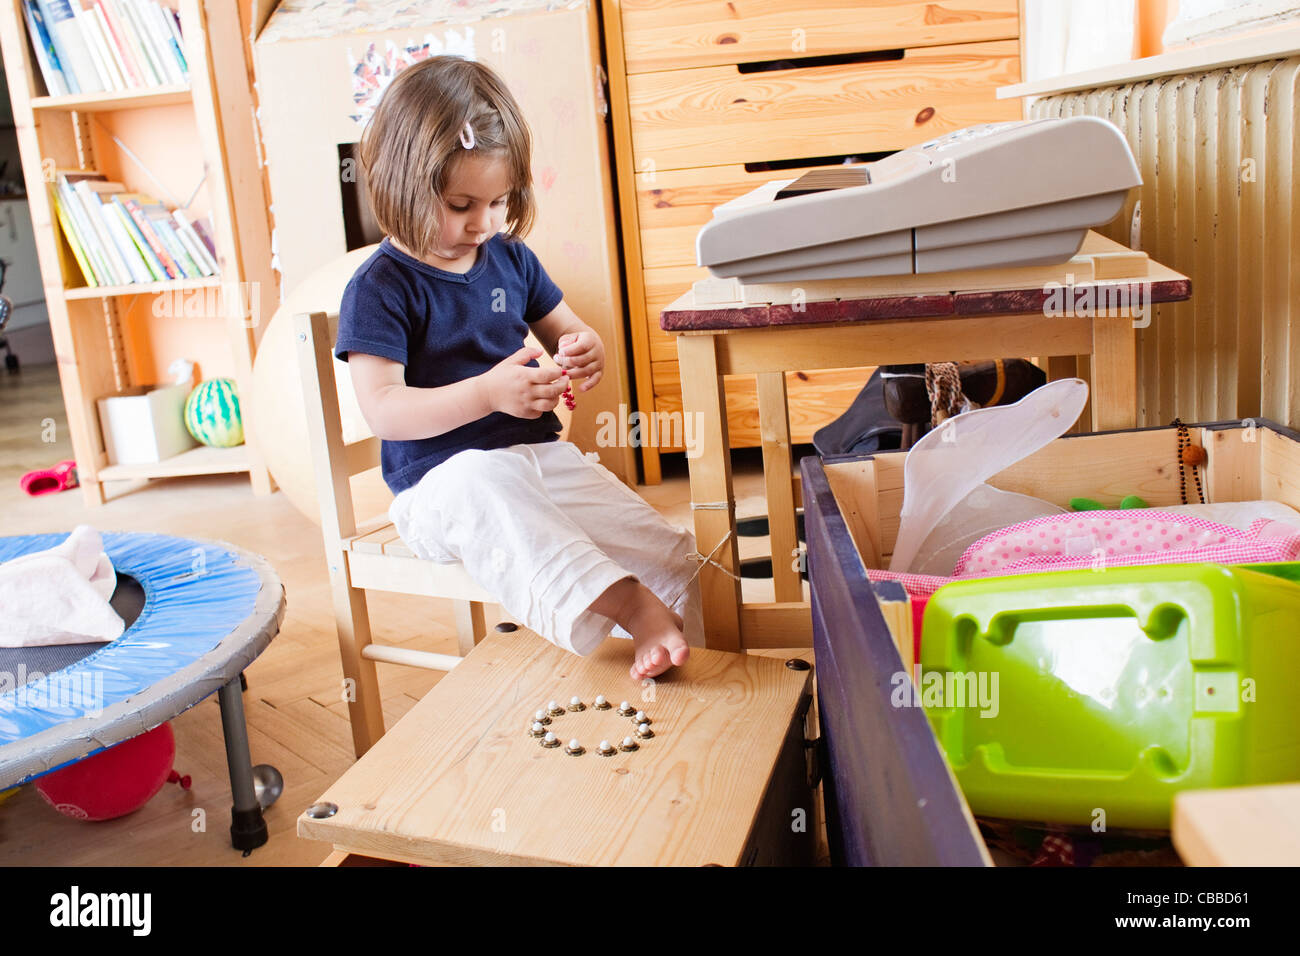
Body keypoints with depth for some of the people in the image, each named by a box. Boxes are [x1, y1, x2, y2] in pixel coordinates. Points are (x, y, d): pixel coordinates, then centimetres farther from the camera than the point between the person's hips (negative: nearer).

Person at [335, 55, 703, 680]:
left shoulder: (511, 259, 9)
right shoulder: (378, 288, -9)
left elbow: (568, 332, 20)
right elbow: (383, 410, -18)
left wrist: (587, 352, -7)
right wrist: (489, 392, -31)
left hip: (541, 457, 6)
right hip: (442, 481, -5)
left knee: (670, 556, -15)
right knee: (486, 487, -43)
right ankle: (629, 605, -50)